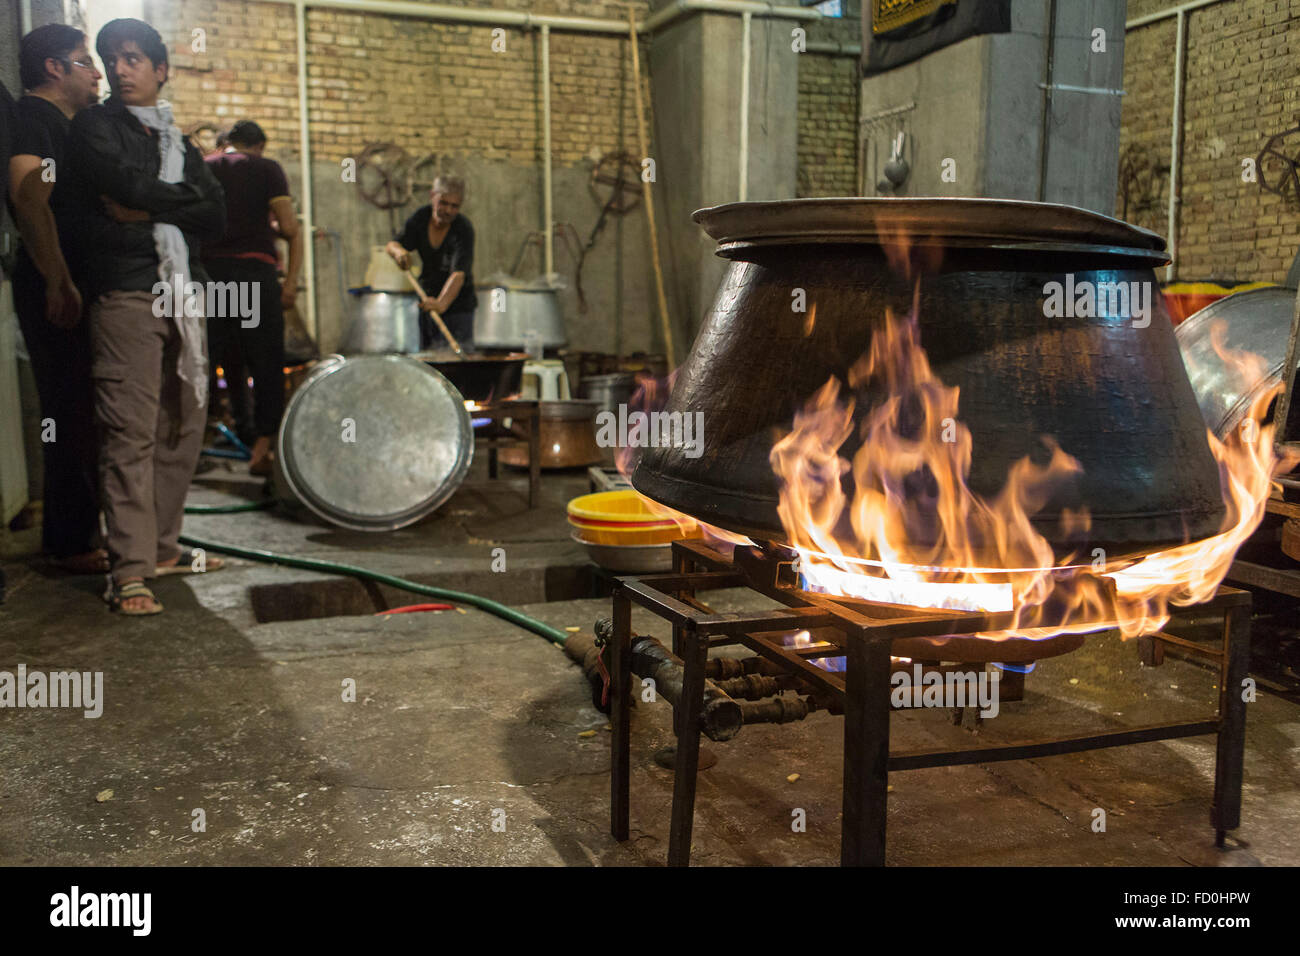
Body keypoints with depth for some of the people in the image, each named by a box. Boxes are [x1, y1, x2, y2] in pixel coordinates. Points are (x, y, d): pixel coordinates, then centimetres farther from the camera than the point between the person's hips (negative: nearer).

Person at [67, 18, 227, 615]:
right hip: (126, 294, -6)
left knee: (183, 427, 6)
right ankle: (129, 572, -10)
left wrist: (148, 209, -6)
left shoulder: (178, 140, 21)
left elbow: (216, 218, 6)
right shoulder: (94, 127, 7)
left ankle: (163, 549, 17)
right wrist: (185, 199, 3)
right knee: (130, 432, -11)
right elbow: (127, 184, -12)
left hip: (183, 292, 6)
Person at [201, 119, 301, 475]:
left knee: (205, 362, 9)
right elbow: (290, 228, -4)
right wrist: (291, 282, -1)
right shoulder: (266, 168, 5)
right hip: (253, 269, -4)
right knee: (265, 363, 2)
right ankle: (262, 448, -1)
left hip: (207, 269, 4)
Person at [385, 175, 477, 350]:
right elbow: (391, 246, -6)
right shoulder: (421, 217, -5)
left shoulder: (464, 228, -22)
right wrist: (398, 251, -31)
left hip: (458, 306, -5)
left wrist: (442, 303, -52)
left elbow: (458, 274, -35)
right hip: (427, 302, 5)